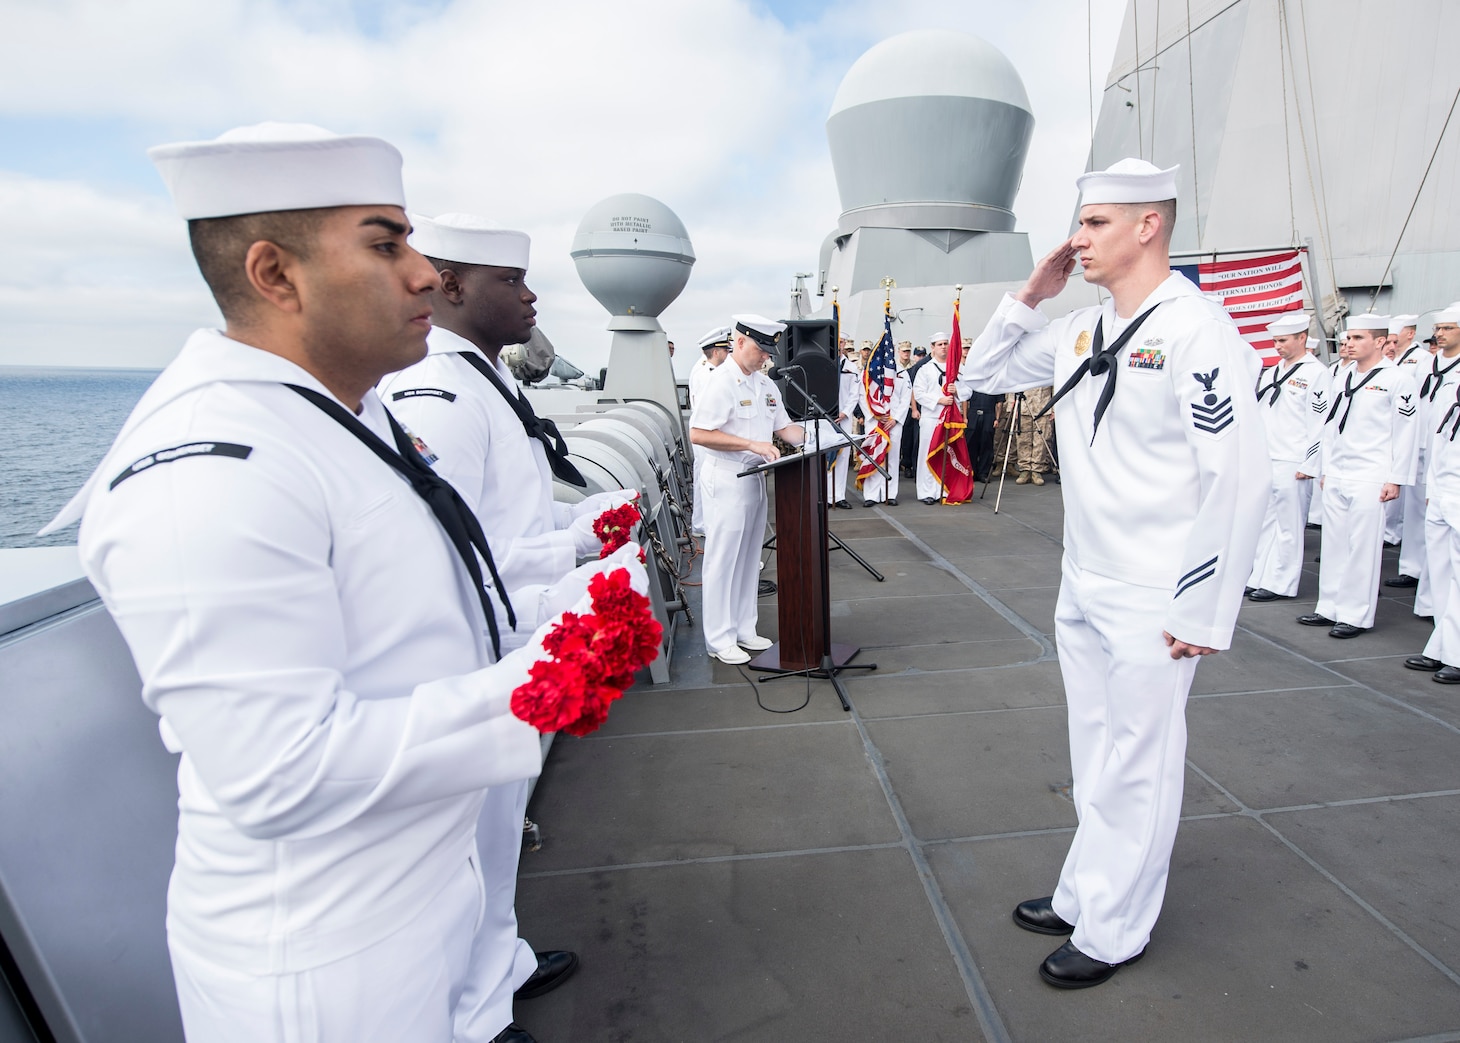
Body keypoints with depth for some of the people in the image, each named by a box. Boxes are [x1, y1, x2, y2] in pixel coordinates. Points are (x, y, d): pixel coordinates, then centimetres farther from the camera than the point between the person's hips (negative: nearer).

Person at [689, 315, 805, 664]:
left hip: (757, 477, 8)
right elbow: (698, 434, -21)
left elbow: (783, 427, 16)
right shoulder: (722, 382, -13)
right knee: (723, 560, -1)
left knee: (749, 558, 14)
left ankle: (743, 630, 26)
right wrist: (752, 444, -25)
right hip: (726, 480, -8)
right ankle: (719, 639, 9)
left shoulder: (765, 384, 12)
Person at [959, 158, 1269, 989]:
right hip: (1082, 589, 7)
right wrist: (1030, 297, 3)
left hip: (1150, 604, -7)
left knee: (1136, 768, 8)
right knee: (1096, 758, 19)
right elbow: (982, 376, 17)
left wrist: (1202, 614, -17)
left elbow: (1239, 478, -18)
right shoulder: (1080, 331, 8)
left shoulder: (1196, 330, -14)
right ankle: (1085, 896, 37)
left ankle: (1113, 931, 26)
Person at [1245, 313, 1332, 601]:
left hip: (1290, 464, -7)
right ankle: (1258, 577, 17)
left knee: (1287, 525, 0)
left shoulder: (1316, 373, -6)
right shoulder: (1272, 373, 16)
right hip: (1261, 461, 7)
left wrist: (1309, 466, -12)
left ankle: (1280, 584, 7)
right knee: (1262, 521, 9)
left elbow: (1319, 423, -10)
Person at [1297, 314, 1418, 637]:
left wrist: (1395, 478, -9)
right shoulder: (1343, 376, 13)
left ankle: (1356, 615, 6)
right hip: (1336, 477, 6)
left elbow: (1404, 433, -7)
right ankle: (1330, 608, 18)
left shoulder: (1397, 380, -5)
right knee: (1333, 544, 9)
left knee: (1362, 547, -2)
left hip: (1370, 479, -6)